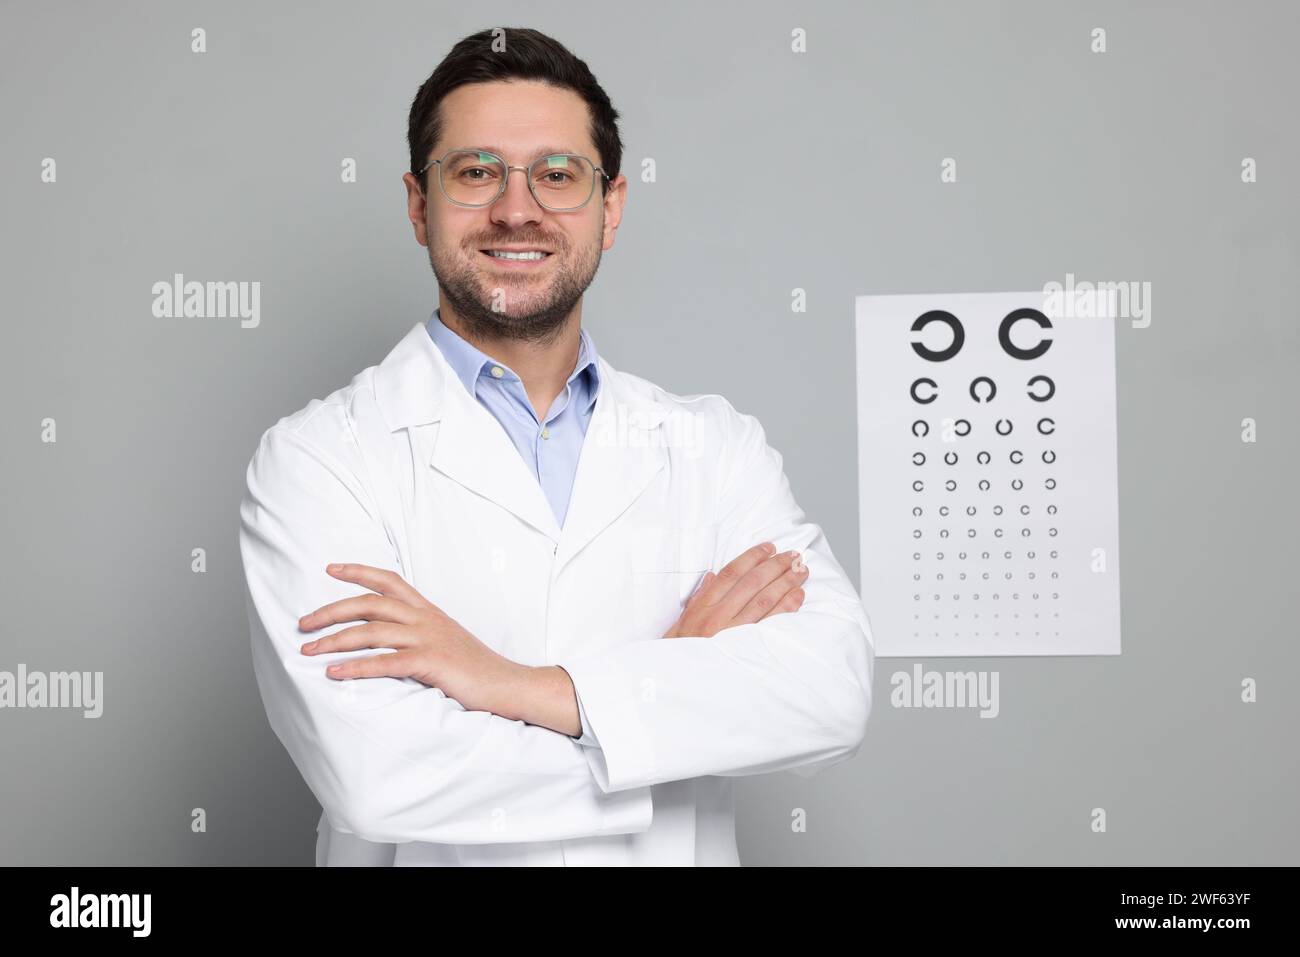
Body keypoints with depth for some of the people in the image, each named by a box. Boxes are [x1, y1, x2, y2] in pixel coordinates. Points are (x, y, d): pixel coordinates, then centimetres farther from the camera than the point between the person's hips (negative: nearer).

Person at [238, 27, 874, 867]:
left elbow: (835, 687, -16)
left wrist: (522, 684, -24)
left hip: (681, 848, 2)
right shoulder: (315, 459, -11)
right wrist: (682, 672, -16)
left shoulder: (718, 448, -2)